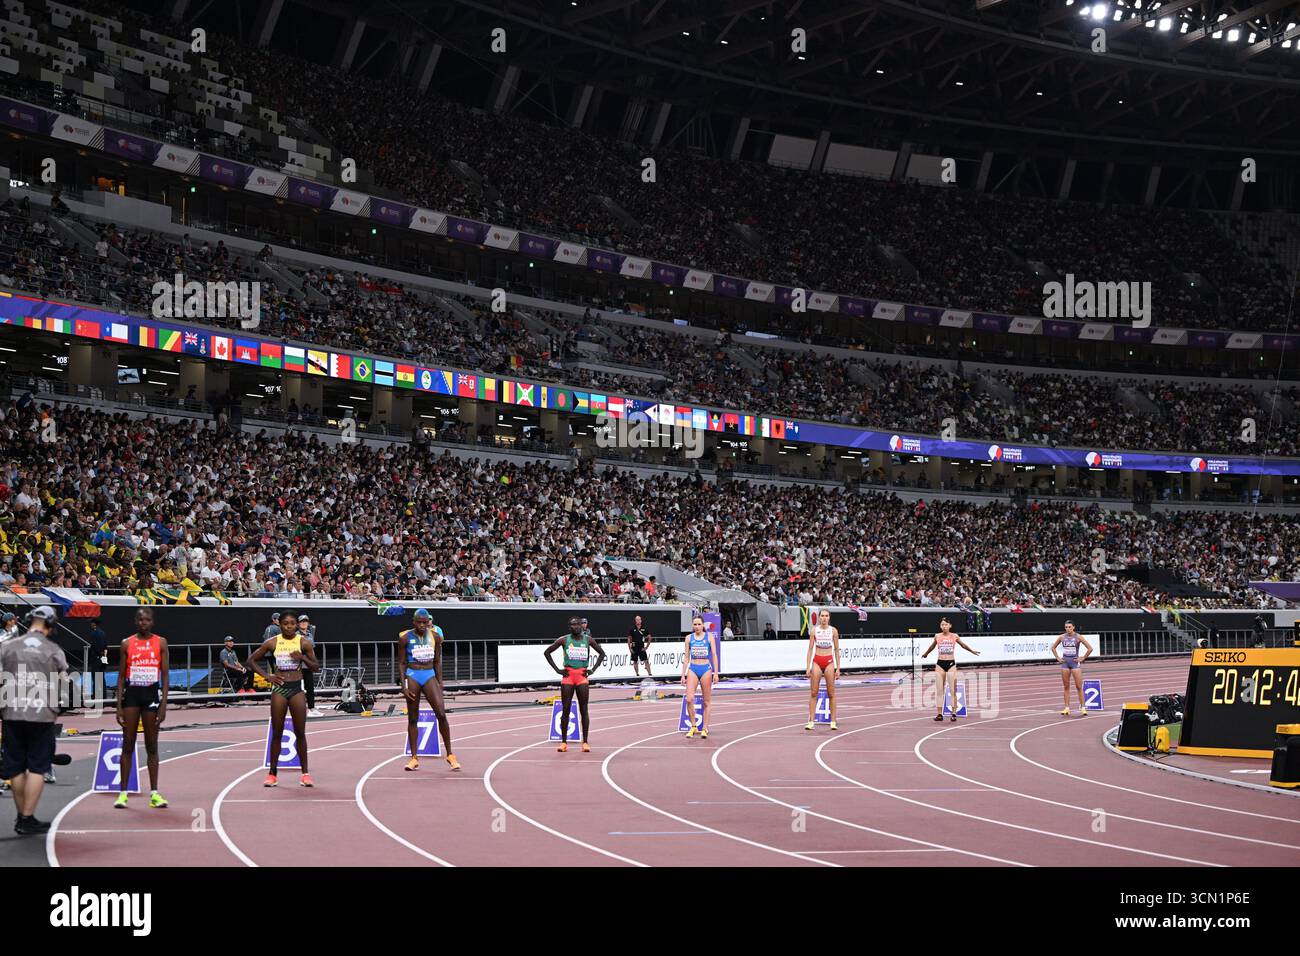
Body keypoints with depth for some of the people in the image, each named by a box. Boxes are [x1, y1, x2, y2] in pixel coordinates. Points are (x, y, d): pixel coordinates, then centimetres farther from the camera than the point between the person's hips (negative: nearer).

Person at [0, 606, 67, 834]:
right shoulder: (55, 651, 0)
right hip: (43, 715, -2)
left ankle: (22, 816, 20)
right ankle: (27, 819, 0)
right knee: (37, 768, 3)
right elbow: (62, 687, 4)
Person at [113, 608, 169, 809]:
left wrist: (163, 704, -6)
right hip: (131, 694, 0)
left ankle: (154, 793, 7)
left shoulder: (161, 642, 4)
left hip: (152, 694, 0)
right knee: (128, 745, 0)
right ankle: (123, 793, 2)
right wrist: (119, 705, -2)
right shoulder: (127, 644, 5)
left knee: (152, 745, 4)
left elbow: (165, 675, 2)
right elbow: (121, 676, 5)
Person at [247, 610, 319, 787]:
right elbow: (251, 661, 7)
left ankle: (305, 774, 7)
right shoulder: (272, 643, 0)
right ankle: (273, 773, 11)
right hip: (279, 688, 0)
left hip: (297, 688, 0)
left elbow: (316, 667, 4)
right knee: (277, 733, 4)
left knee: (300, 733, 2)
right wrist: (266, 676, -4)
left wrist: (303, 658, -15)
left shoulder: (304, 643, 0)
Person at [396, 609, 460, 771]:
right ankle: (414, 758, 11)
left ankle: (450, 755, -1)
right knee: (413, 718, 3)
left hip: (430, 675, 1)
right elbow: (401, 663, 0)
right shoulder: (405, 638, -4)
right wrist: (404, 686, -7)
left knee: (442, 714, -10)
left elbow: (437, 661, 11)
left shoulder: (435, 636, 3)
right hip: (412, 676, -1)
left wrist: (440, 683, 9)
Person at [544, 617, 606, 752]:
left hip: (582, 676, 1)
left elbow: (601, 653, 14)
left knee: (583, 710, 0)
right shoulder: (564, 640, 1)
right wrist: (557, 669, -2)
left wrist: (593, 669, 3)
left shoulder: (588, 639, 5)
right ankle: (563, 742, 5)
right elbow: (547, 652, 6)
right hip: (568, 675, -1)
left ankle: (585, 742, 3)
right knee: (565, 709, 0)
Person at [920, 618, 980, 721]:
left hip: (951, 663, -1)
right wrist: (925, 654, 37)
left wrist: (973, 651, 32)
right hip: (940, 663, 1)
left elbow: (963, 644, 20)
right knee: (939, 690, 0)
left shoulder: (954, 636, 2)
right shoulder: (937, 636, 4)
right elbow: (932, 646, 23)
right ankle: (939, 713, 4)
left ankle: (954, 713, 1)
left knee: (953, 690, -3)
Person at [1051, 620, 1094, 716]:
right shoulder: (1061, 637, 4)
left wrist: (1083, 658, -6)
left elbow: (1090, 648, -6)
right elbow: (1053, 647, 18)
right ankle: (1067, 709, 8)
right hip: (1065, 662, 3)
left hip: (1075, 662, -3)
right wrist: (1058, 658, 8)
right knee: (1066, 687, 4)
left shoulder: (1078, 637, -6)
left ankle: (1083, 708, -2)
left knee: (1079, 687, -6)